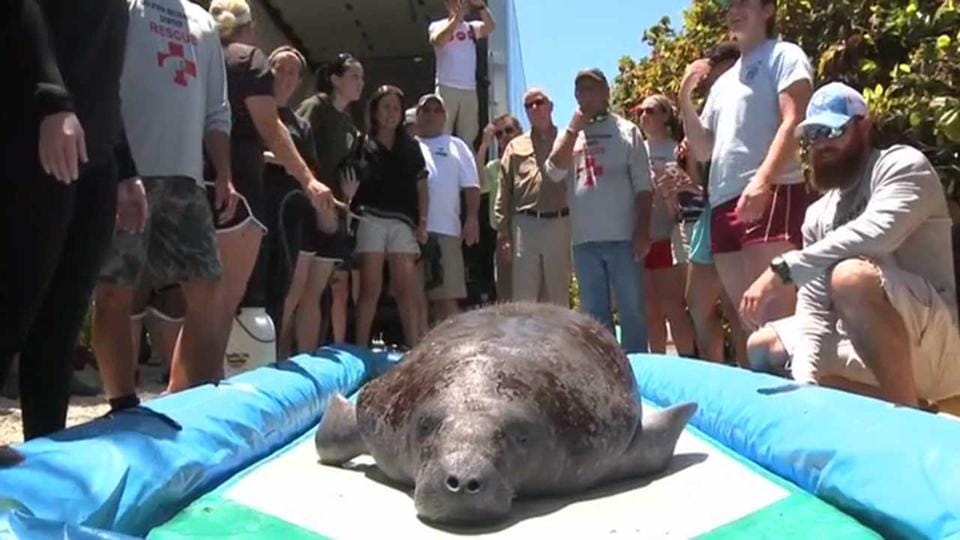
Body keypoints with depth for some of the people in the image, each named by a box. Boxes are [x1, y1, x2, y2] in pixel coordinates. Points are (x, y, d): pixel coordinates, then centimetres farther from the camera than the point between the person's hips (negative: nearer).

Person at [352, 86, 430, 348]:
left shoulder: (411, 146, 16)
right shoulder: (362, 145, 8)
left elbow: (421, 187, 15)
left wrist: (422, 222, 5)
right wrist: (350, 206, -13)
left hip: (403, 222, 2)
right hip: (371, 219, -2)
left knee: (407, 289, -2)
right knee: (371, 287, -5)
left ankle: (414, 348, -1)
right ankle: (361, 348, 0)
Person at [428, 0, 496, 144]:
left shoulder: (472, 27, 14)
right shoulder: (438, 26, 6)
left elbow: (490, 27, -5)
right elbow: (438, 41, -16)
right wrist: (457, 16, -17)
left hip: (470, 91, 4)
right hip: (446, 89, -3)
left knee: (468, 138, 3)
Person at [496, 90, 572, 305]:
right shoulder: (516, 147, 13)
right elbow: (504, 194, 10)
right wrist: (503, 234, 3)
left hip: (559, 224, -1)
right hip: (524, 225, 1)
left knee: (558, 295, 7)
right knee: (523, 296, 1)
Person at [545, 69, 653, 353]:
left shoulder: (626, 130, 6)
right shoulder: (569, 135, 16)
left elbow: (643, 186, 1)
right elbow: (554, 172, -2)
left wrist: (642, 232, -8)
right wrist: (573, 129, -3)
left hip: (623, 237, -3)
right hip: (584, 240, 3)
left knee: (632, 310, -1)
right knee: (594, 313, 8)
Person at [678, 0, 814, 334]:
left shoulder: (784, 56, 7)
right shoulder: (723, 82, 27)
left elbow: (793, 123, -8)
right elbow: (703, 151, 23)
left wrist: (762, 180, -23)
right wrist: (685, 98, 12)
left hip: (773, 195, -7)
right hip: (724, 203, 8)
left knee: (777, 312, -15)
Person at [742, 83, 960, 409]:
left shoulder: (902, 165, -6)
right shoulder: (818, 215, 13)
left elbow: (875, 234, -29)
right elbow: (814, 309, 4)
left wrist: (783, 269, -30)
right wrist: (805, 382, -12)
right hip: (871, 346, 8)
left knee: (851, 275, -34)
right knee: (763, 347, 9)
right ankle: (888, 408, -2)